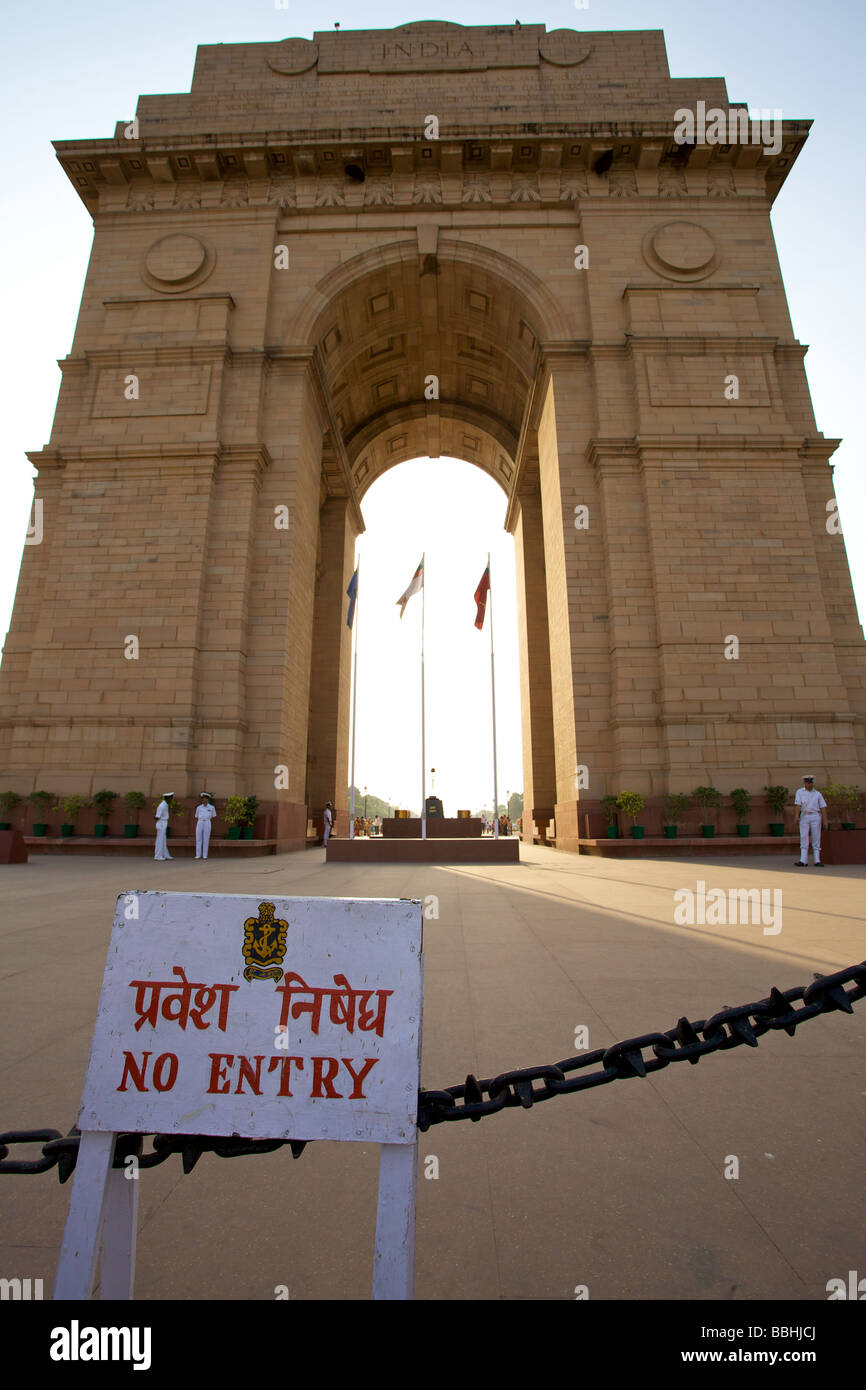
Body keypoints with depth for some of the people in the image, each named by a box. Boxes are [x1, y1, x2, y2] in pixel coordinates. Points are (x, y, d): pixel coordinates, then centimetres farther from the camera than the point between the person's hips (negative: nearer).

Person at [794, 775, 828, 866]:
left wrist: (825, 821, -3)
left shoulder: (817, 794, 9)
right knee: (804, 838, -4)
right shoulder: (800, 792, 8)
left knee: (816, 838, 0)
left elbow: (823, 807, 5)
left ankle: (817, 861, 2)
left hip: (815, 816, 1)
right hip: (804, 817, 0)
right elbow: (798, 805, -4)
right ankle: (803, 861, -6)